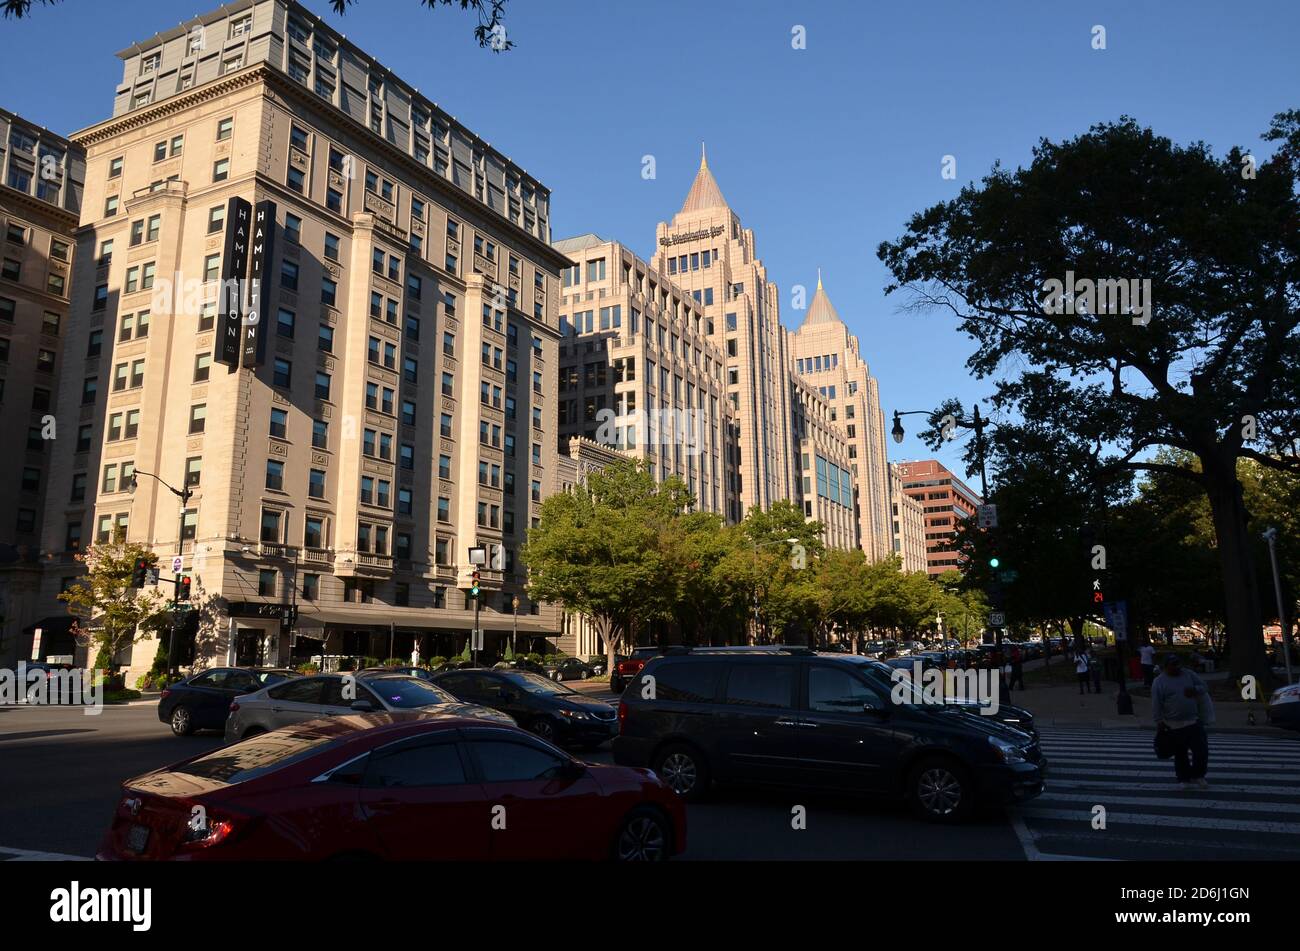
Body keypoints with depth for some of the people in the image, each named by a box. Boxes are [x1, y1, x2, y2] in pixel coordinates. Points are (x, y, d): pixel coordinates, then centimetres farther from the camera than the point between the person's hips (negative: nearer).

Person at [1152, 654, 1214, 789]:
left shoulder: (1188, 674, 5)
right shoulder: (1159, 682, -8)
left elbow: (1203, 686, 9)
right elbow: (1156, 705, -8)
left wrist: (1195, 690, -12)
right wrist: (1159, 721, -12)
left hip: (1194, 721, 4)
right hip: (1175, 726, -3)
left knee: (1202, 750, 3)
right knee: (1181, 754, 7)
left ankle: (1198, 776, 23)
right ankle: (1185, 779, 21)